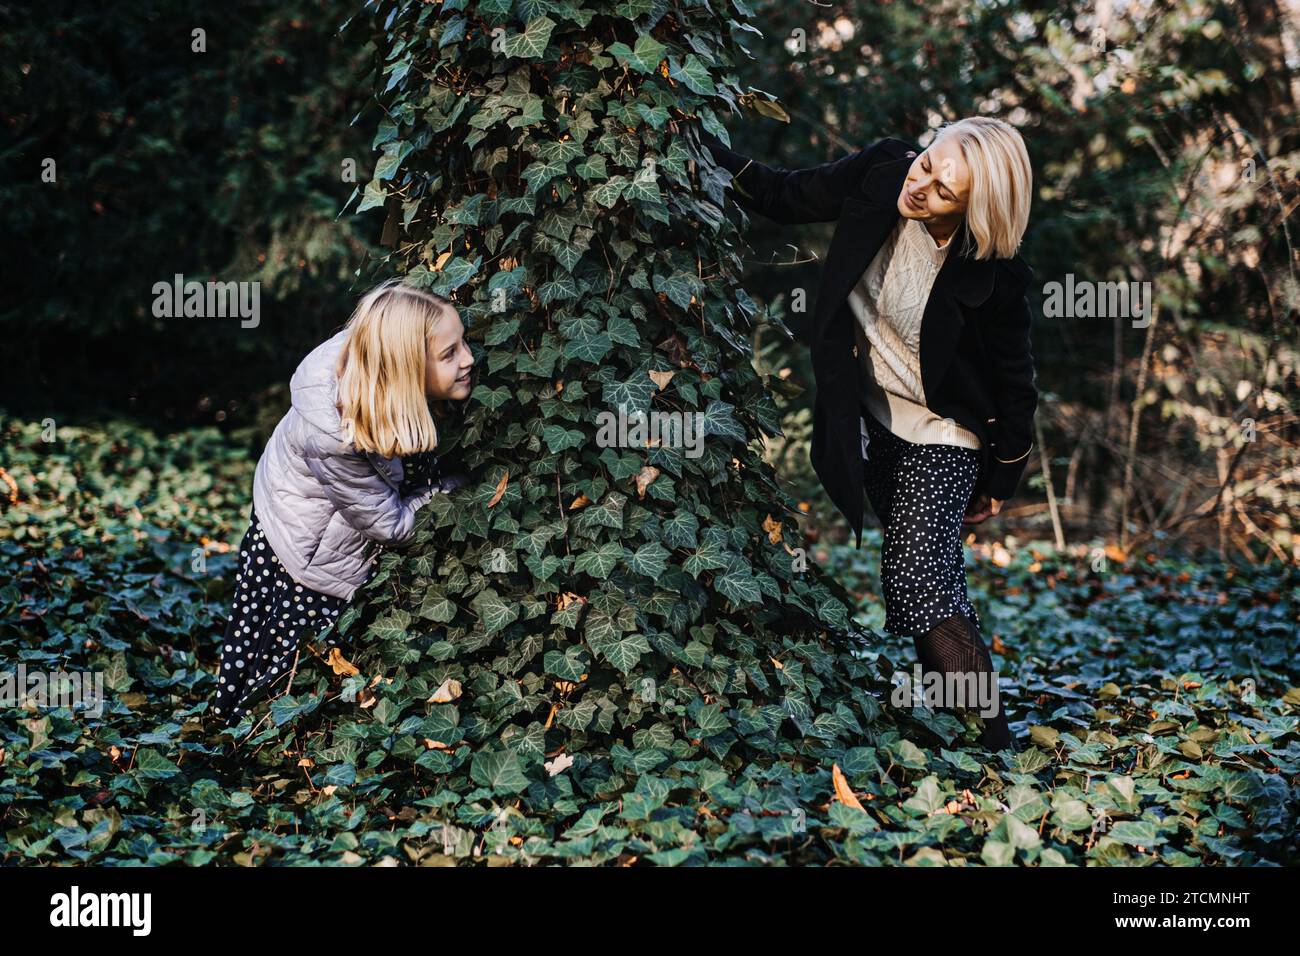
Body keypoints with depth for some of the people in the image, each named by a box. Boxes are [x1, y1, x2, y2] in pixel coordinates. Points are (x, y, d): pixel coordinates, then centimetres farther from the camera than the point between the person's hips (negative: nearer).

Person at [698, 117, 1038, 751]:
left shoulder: (991, 277, -26)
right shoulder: (882, 174, -16)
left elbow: (1014, 381, -10)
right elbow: (786, 198, 1)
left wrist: (1001, 480, 0)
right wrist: (711, 152, -12)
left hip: (942, 435, -5)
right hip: (874, 417, 5)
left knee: (913, 579, -16)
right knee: (937, 581, 13)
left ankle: (994, 746, -8)